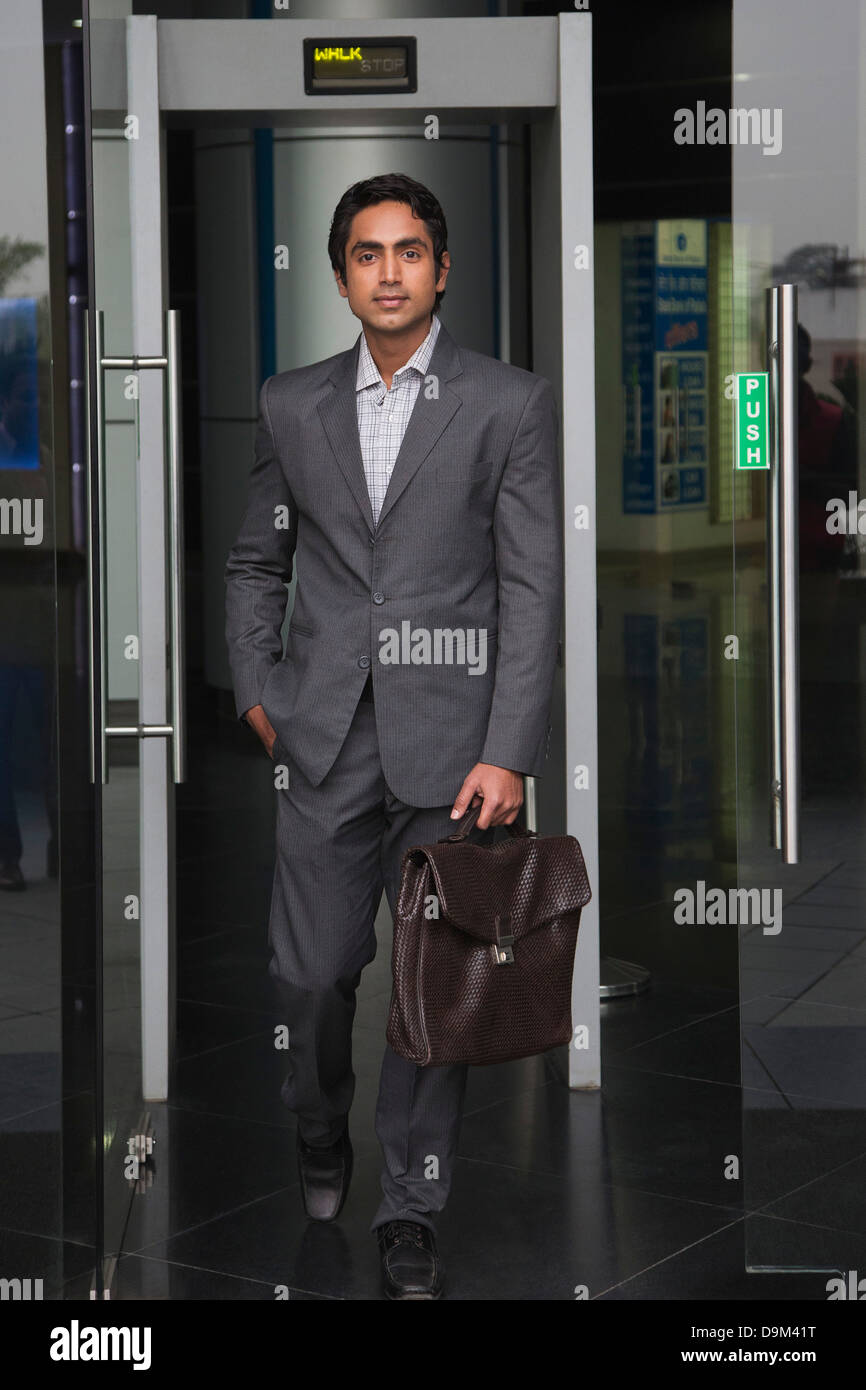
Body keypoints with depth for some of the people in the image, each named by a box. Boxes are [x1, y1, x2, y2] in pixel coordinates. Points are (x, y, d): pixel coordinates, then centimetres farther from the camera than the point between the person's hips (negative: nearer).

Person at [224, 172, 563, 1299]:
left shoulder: (510, 403, 1)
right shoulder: (292, 405, 11)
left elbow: (534, 586, -4)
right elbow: (255, 563, 21)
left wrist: (508, 752, -11)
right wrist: (256, 687, 8)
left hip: (451, 743, -2)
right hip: (325, 740, 2)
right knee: (313, 971, 5)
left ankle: (412, 1216, 17)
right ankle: (321, 1138, 34)